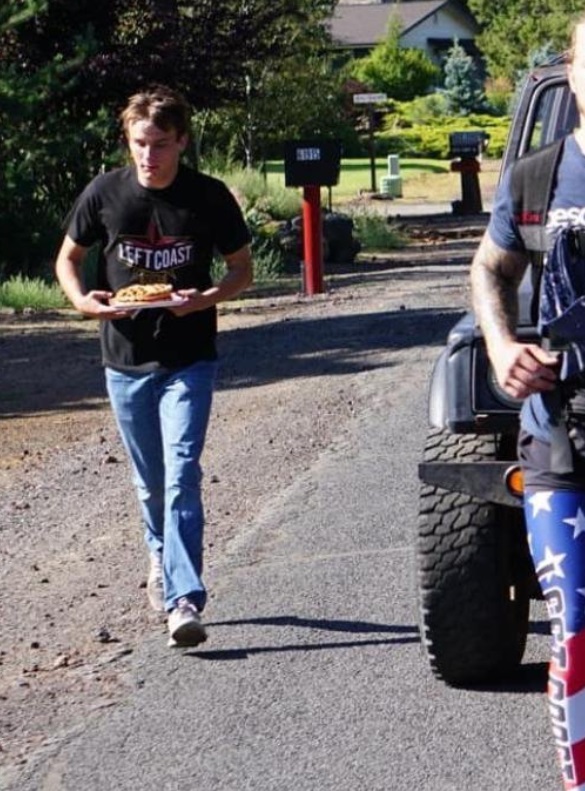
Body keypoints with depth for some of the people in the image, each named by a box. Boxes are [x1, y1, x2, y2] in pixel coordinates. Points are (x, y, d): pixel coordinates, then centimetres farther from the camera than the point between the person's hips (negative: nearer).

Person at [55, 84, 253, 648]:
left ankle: (183, 600, -20)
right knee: (149, 481, 15)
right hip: (125, 359, 3)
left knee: (180, 475, -15)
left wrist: (204, 299, -17)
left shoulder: (209, 197, -6)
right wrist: (83, 300, -12)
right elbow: (67, 258, 9)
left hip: (189, 359, -2)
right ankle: (162, 558, 42)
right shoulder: (105, 193, -3)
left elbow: (242, 269, 3)